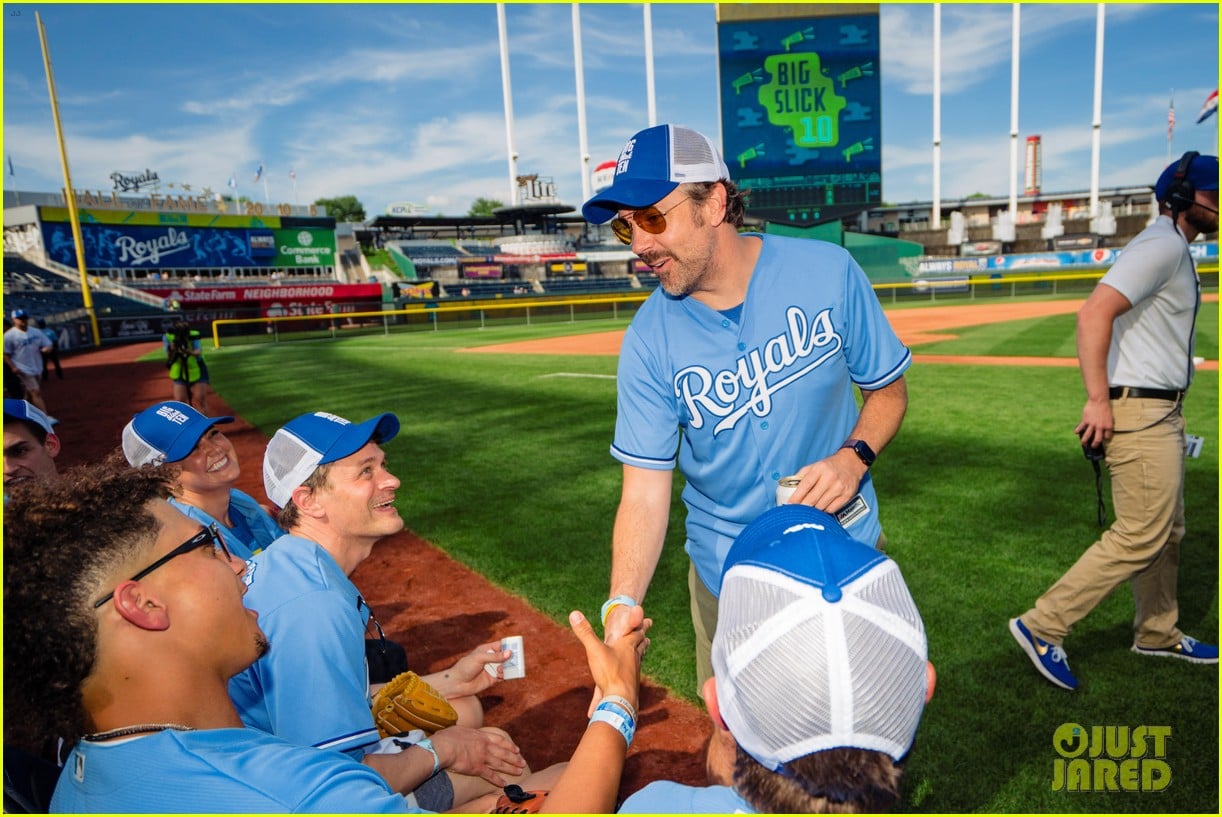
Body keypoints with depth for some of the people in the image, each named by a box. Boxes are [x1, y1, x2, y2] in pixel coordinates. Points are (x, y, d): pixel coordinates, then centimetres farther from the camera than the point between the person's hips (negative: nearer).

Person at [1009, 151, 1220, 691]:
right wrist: (1098, 399, -29)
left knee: (1166, 530, 18)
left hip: (1162, 412, 11)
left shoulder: (1174, 250, 20)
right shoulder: (1162, 245, -13)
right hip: (1138, 411, -11)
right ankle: (1042, 626, -4)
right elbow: (1094, 312, -26)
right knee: (1141, 536, -10)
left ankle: (1157, 634, 33)